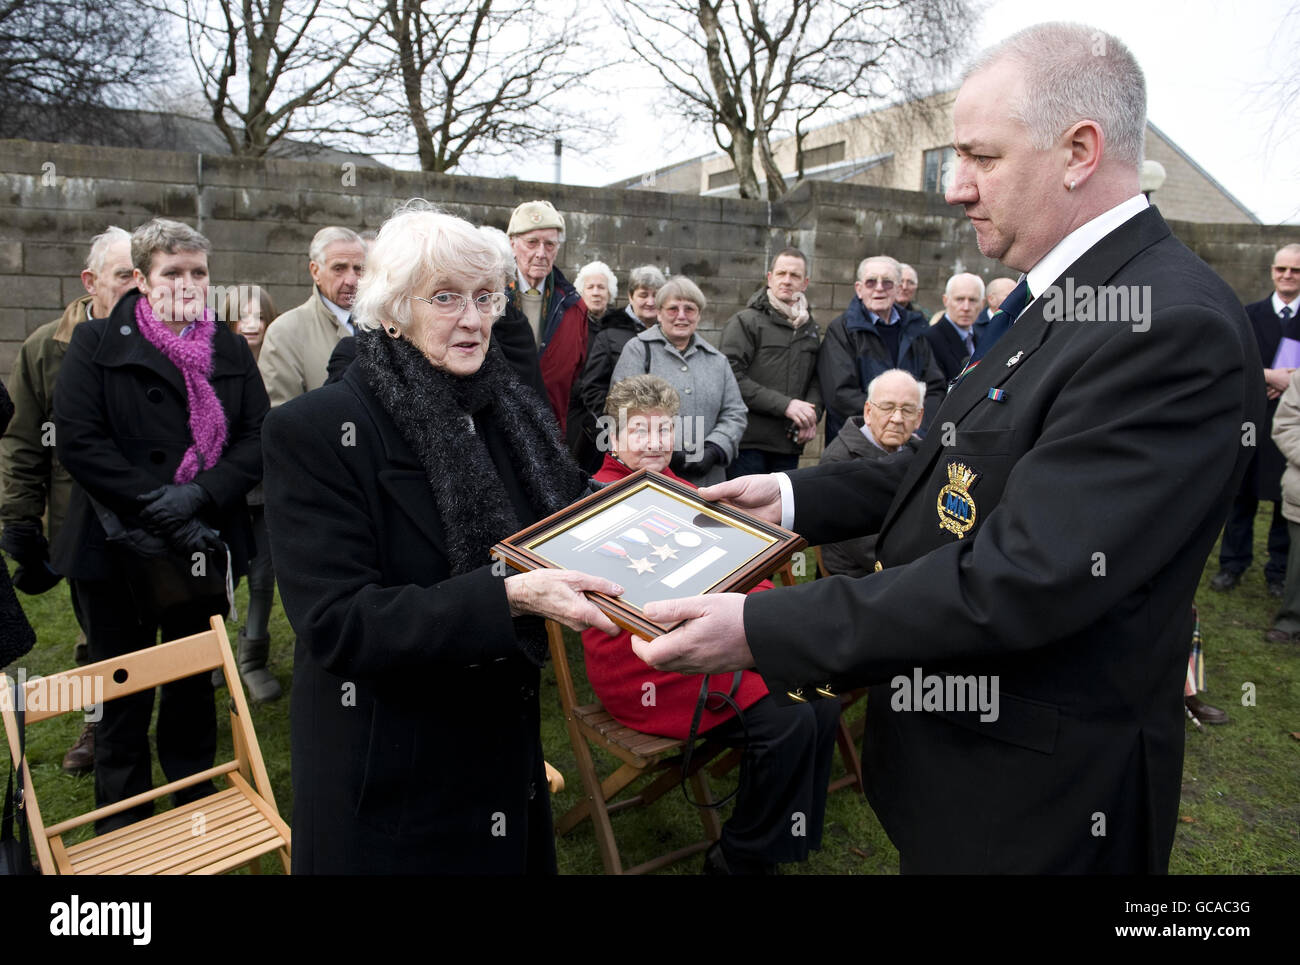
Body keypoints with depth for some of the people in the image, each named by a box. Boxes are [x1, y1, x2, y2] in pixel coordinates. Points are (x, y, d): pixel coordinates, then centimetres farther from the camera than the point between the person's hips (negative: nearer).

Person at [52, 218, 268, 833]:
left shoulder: (230, 350, 7)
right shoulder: (96, 343, -1)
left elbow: (258, 437, -1)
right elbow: (78, 441, -11)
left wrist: (202, 493, -16)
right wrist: (156, 501, -18)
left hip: (204, 546, 3)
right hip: (117, 548, -2)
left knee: (195, 689, 16)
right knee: (123, 695, 10)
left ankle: (196, 813, 35)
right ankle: (122, 829, 29)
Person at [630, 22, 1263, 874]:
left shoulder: (1170, 325, -26)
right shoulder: (1064, 299, 6)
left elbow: (1018, 581, -31)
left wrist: (761, 631, -29)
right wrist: (795, 496, 2)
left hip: (1029, 801, -8)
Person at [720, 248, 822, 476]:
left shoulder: (810, 328, 18)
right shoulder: (745, 321, -3)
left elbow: (817, 379, 20)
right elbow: (732, 377, -13)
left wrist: (812, 413, -1)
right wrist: (784, 405, -17)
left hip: (789, 447, 6)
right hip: (749, 442, -6)